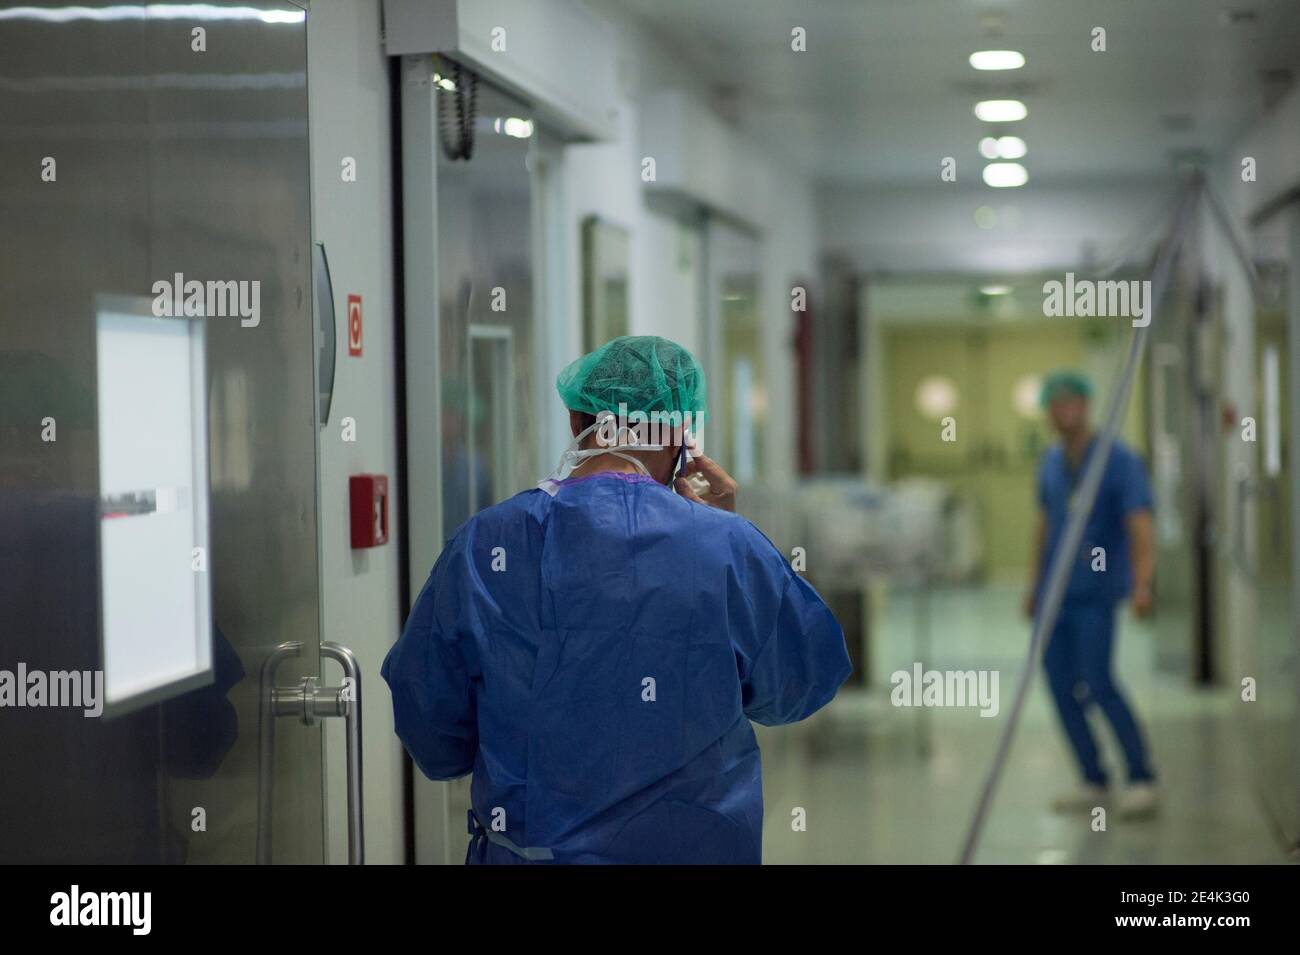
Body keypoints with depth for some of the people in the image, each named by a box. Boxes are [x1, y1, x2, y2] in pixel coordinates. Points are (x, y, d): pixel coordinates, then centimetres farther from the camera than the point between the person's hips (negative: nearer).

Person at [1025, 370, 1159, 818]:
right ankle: (1094, 783, 12)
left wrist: (1142, 584, -31)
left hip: (1095, 591, -7)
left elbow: (1141, 525, -18)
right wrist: (1036, 584, 23)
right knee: (1059, 684, 3)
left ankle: (1142, 779, -8)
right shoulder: (1051, 462, 11)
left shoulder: (1120, 460, -9)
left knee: (1097, 683, -16)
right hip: (1056, 591, 7)